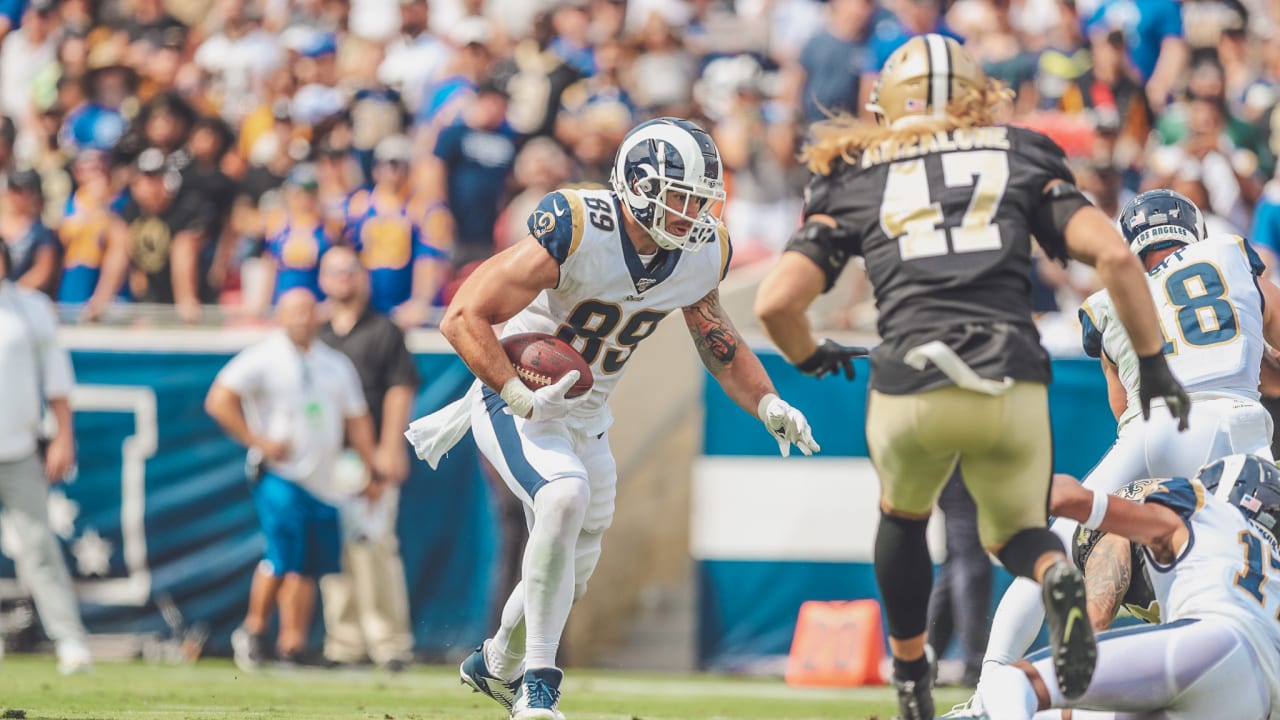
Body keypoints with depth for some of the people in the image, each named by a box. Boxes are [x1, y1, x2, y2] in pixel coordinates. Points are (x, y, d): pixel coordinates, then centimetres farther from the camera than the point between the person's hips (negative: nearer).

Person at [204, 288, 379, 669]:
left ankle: (292, 648, 6)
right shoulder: (263, 359, -3)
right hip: (280, 476, -5)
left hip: (324, 481, 6)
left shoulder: (336, 364, 15)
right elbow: (219, 401, -10)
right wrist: (259, 441, -13)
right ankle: (253, 629, 3)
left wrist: (369, 470, 13)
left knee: (310, 566, 2)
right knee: (283, 558, -16)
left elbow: (357, 419, 21)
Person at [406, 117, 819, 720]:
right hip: (514, 403, -7)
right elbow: (464, 318, -27)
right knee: (565, 496, -34)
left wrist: (768, 404, -1)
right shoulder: (575, 230, -28)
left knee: (570, 576, 16)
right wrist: (523, 398, -36)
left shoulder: (703, 253, -8)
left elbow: (714, 334, 13)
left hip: (586, 418, 7)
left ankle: (496, 666, 47)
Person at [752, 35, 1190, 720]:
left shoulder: (854, 183, 16)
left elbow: (776, 303, 4)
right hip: (1011, 388, 0)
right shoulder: (1020, 162, 17)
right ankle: (1056, 577, -12)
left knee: (903, 517, 32)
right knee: (1015, 535, 23)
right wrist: (1153, 363, 11)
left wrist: (811, 359, 26)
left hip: (909, 392, 0)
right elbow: (1114, 255, 2)